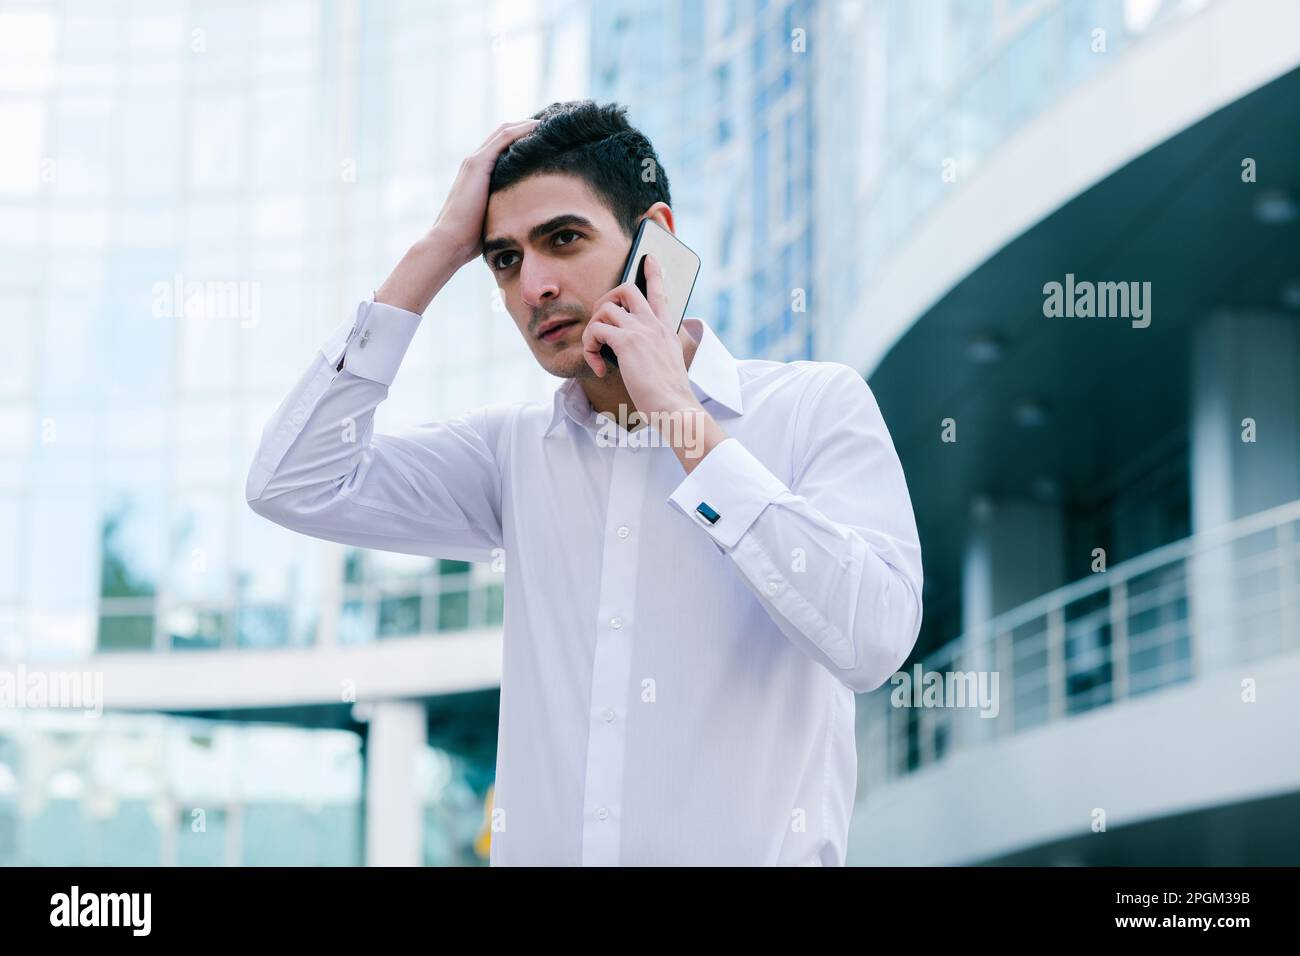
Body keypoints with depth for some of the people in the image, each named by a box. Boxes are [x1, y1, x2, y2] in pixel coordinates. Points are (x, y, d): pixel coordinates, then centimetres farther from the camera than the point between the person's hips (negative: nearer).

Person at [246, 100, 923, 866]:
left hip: (756, 850, -3)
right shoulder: (515, 450, 11)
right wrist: (439, 251, 2)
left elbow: (873, 642, -13)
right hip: (542, 847, 3)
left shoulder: (816, 406, 0)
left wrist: (680, 418, -10)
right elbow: (294, 486, 1)